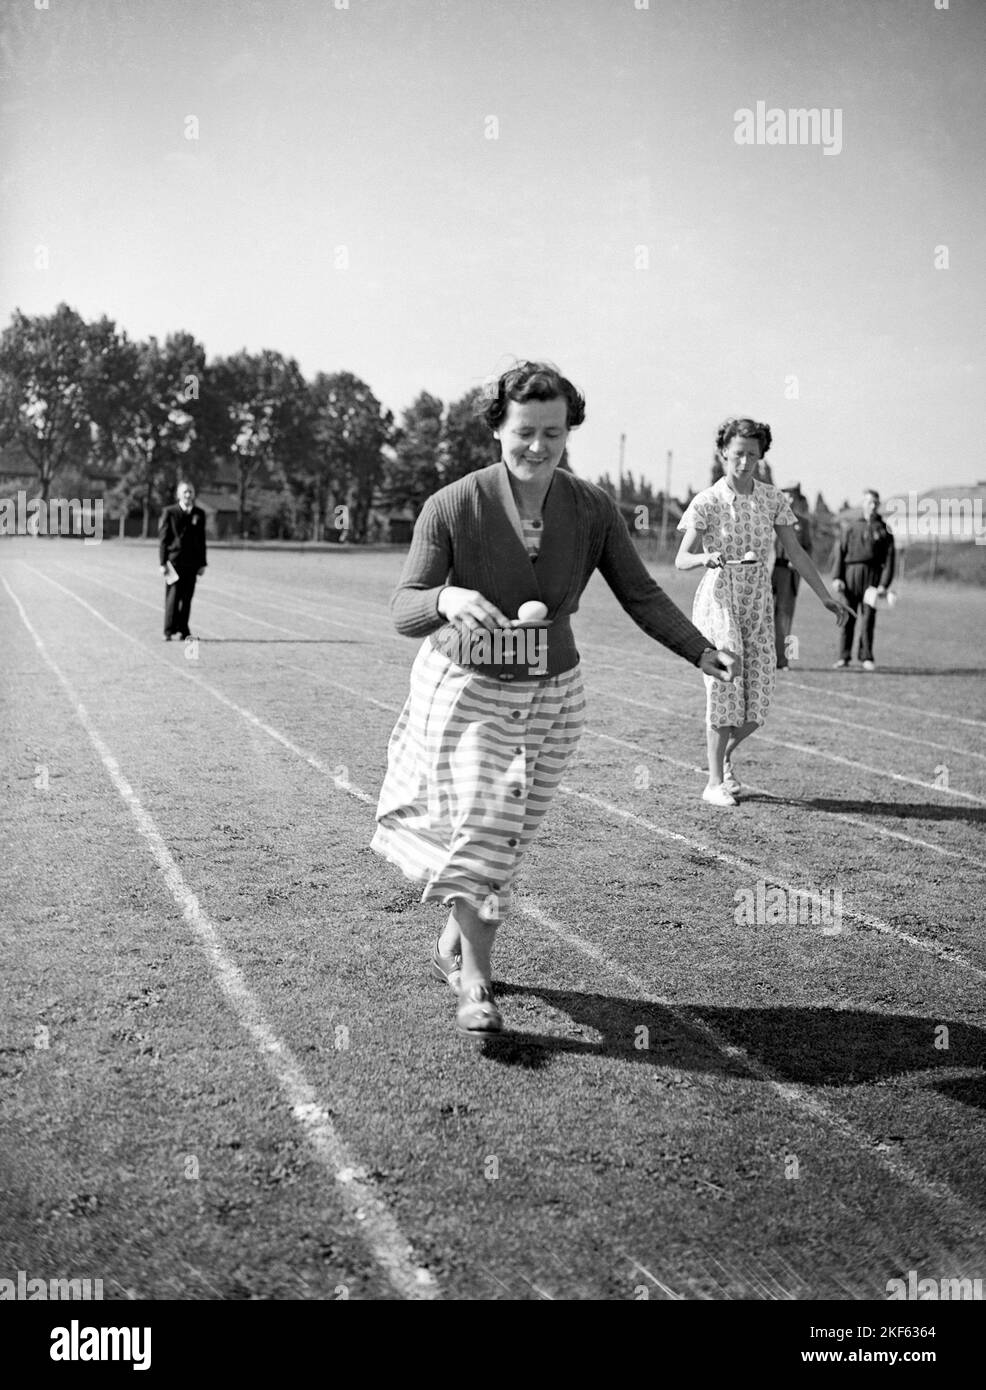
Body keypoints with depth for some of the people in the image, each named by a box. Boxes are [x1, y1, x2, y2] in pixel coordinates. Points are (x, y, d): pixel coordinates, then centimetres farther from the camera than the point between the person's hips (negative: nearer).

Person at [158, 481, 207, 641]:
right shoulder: (169, 512, 1)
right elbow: (162, 538, 0)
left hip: (191, 562, 3)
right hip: (174, 560, -3)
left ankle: (183, 630, 13)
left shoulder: (199, 514, 10)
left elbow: (201, 539, 12)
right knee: (173, 597, -5)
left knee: (187, 598, 5)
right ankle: (169, 631, -1)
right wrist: (163, 563, -6)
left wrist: (202, 563, 8)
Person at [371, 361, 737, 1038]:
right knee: (476, 821, -12)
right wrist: (446, 599, -40)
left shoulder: (593, 508, -7)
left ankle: (454, 947, 31)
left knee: (510, 837, 8)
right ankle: (476, 982, 3)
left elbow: (641, 593, 0)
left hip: (551, 694, 3)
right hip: (464, 686, -3)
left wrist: (702, 651, -11)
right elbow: (404, 612, -17)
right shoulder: (452, 507, -17)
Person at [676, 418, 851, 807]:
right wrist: (707, 557, -33)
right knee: (724, 687, -9)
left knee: (757, 701, 0)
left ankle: (724, 754, 29)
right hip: (718, 600, -4)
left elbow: (795, 553, 7)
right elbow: (681, 559, -12)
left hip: (758, 603, 4)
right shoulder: (707, 502, -8)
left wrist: (826, 597, 3)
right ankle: (715, 783, 0)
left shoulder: (773, 498, 3)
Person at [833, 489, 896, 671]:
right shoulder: (850, 527, 12)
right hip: (851, 572, 1)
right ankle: (844, 657, 4)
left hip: (872, 574, -1)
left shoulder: (884, 529, 9)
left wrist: (884, 584, -5)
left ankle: (866, 657, 7)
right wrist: (837, 577, -3)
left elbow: (889, 558, 4)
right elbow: (841, 552, 8)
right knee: (847, 617, -1)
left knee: (868, 617, -1)